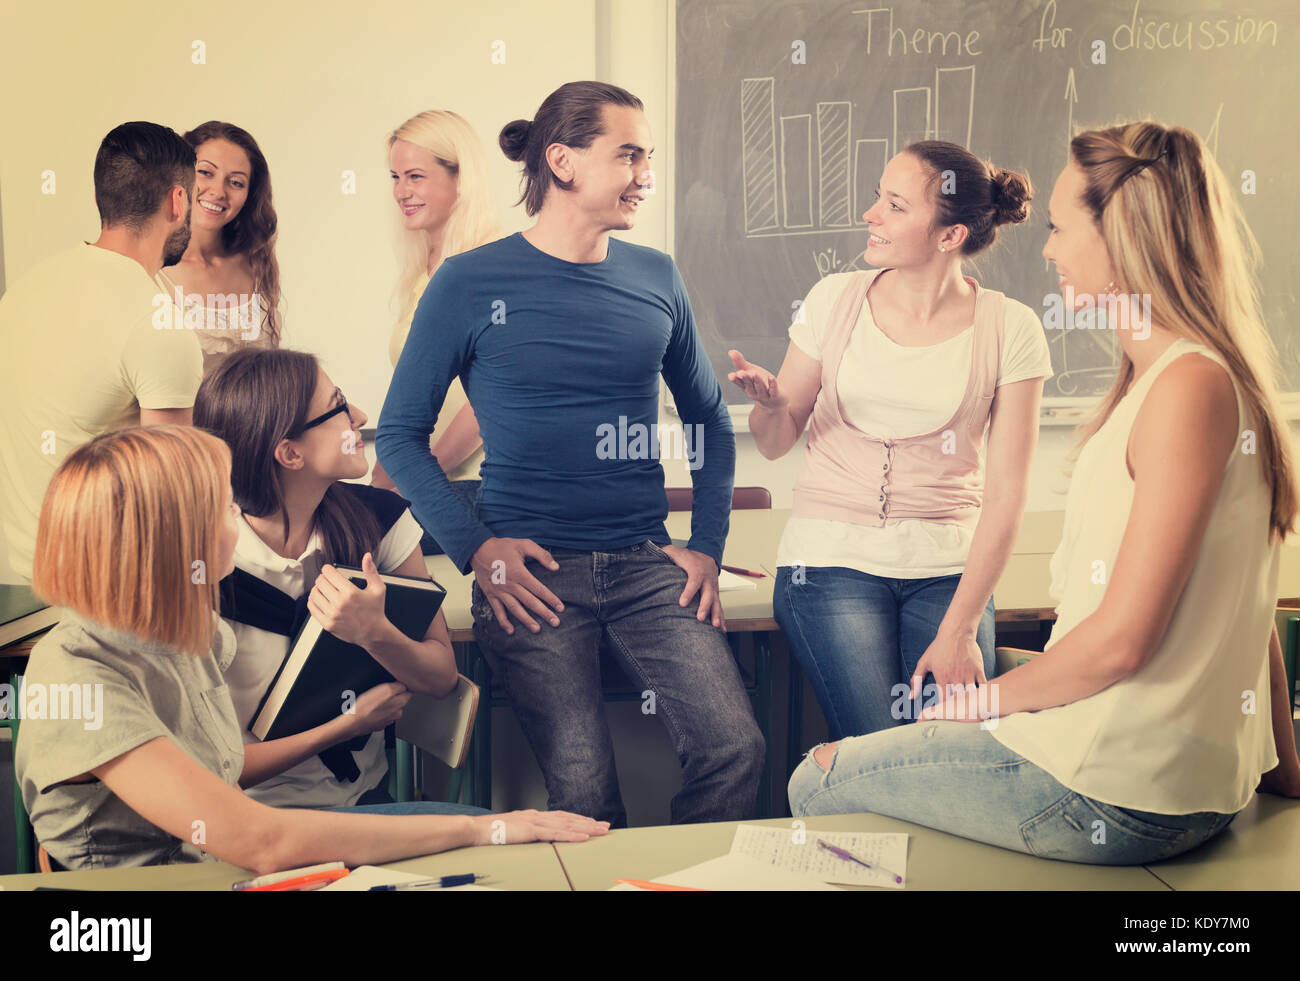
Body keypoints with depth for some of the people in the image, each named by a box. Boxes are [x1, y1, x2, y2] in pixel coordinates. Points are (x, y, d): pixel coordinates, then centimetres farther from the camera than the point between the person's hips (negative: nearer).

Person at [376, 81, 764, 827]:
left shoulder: (656, 279, 9)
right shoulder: (471, 283, -1)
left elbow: (710, 421, 19)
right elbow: (400, 434, 2)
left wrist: (708, 546, 9)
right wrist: (475, 547, -8)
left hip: (645, 563, 3)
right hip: (532, 569, -3)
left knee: (736, 751, -10)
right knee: (584, 793, -8)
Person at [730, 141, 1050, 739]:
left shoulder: (1009, 329, -3)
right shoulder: (836, 299, 2)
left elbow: (1006, 493, -4)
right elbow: (774, 444, 9)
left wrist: (960, 628, -10)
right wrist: (769, 404, -15)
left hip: (948, 569, 0)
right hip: (832, 558, 0)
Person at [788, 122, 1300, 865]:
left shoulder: (1189, 386, -20)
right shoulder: (1174, 374, 11)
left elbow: (1121, 638, -22)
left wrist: (987, 698, -6)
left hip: (1118, 795, -10)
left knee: (820, 781, 7)